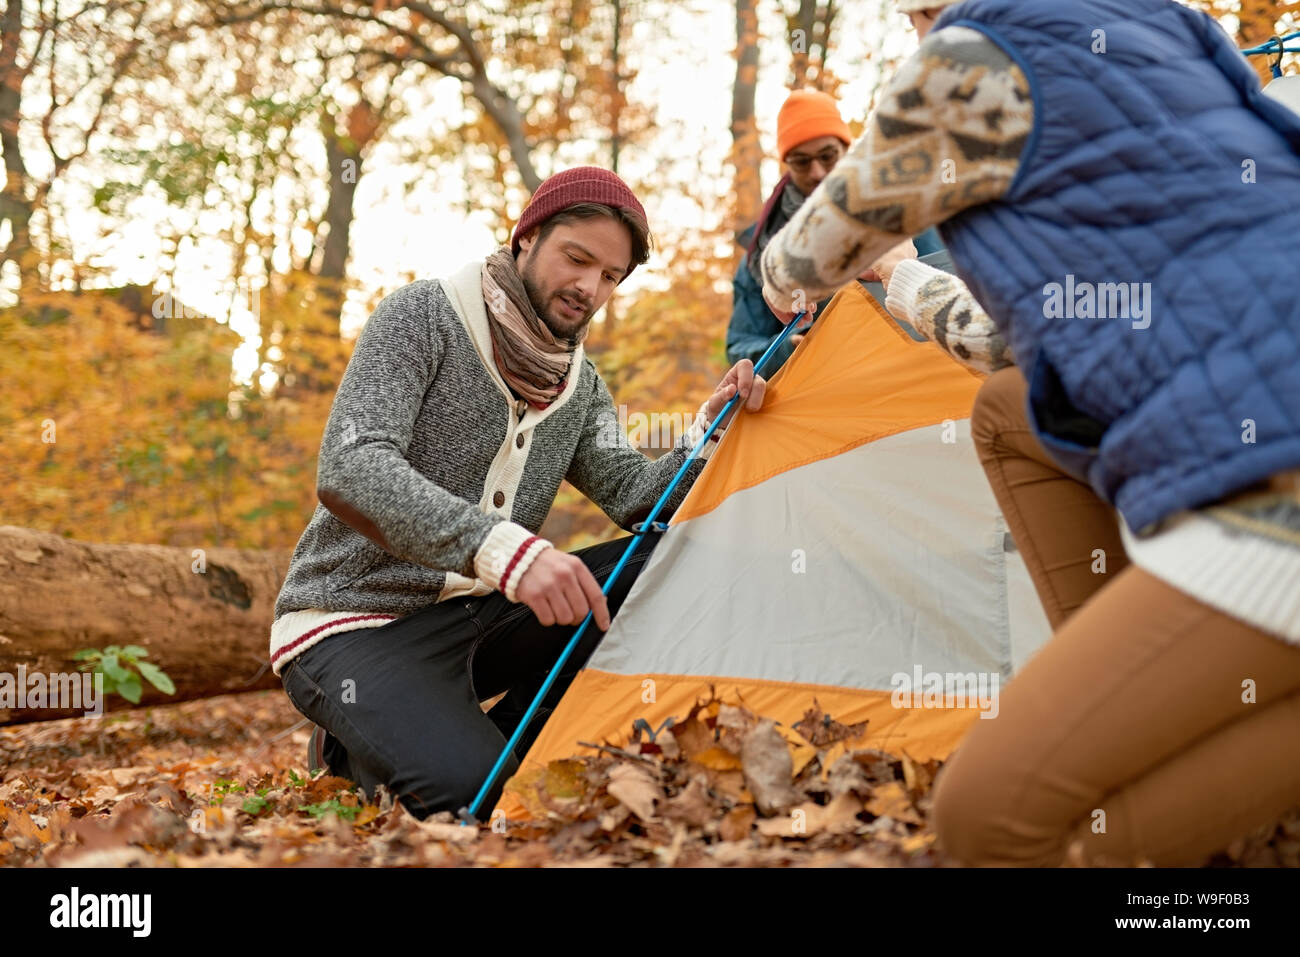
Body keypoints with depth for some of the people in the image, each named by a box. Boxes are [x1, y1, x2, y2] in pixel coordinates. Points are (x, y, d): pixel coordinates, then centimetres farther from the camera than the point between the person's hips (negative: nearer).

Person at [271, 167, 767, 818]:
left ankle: (497, 737, -5)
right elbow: (350, 470, -27)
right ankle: (357, 744, 0)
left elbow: (635, 496, 4)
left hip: (473, 614, 7)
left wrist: (710, 431, -16)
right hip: (358, 625, -7)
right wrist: (503, 547, -40)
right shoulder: (421, 317, -12)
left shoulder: (582, 383, 11)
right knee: (469, 790, -33)